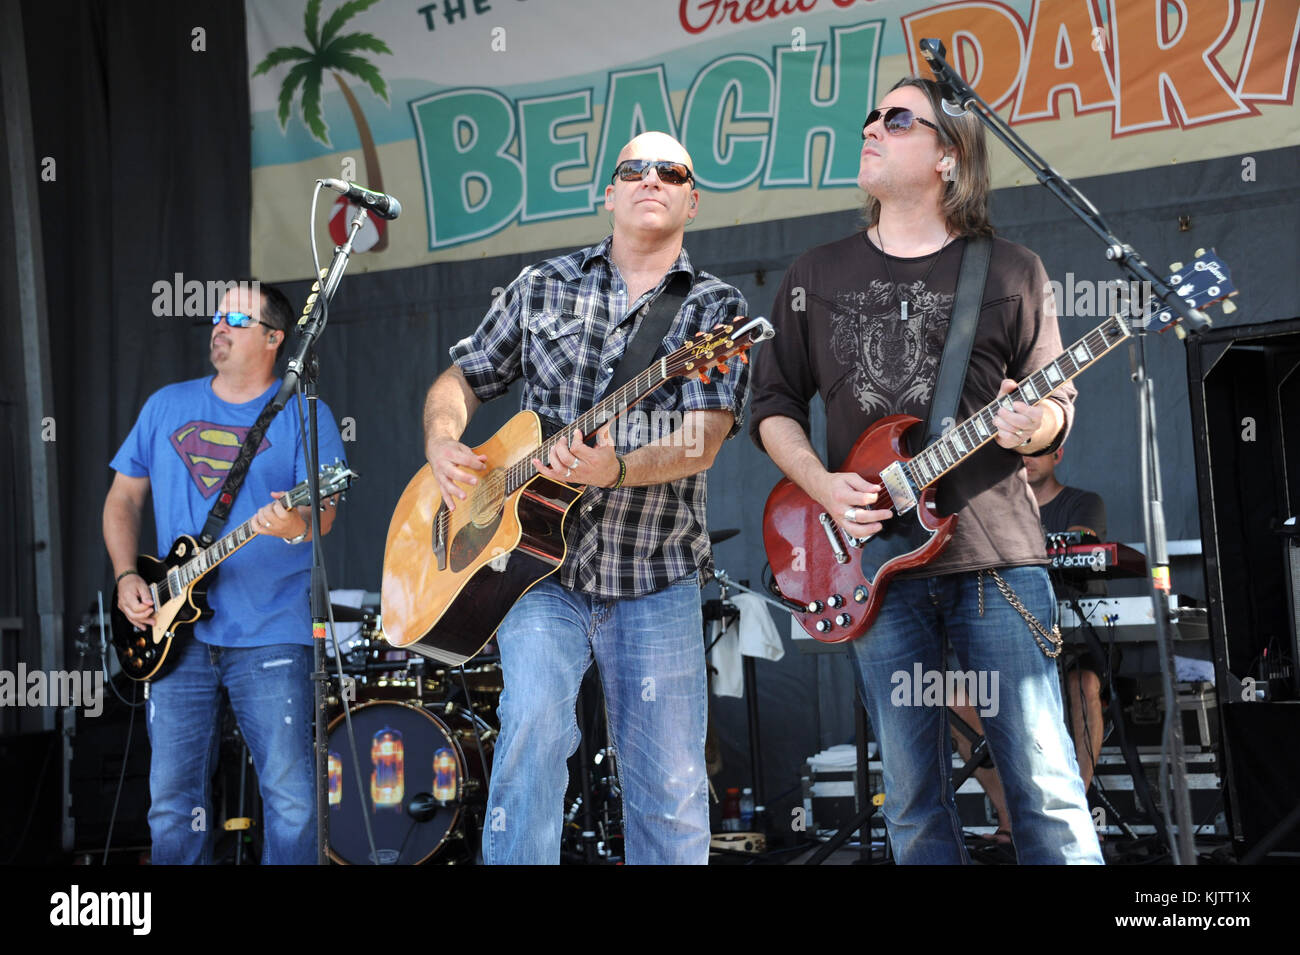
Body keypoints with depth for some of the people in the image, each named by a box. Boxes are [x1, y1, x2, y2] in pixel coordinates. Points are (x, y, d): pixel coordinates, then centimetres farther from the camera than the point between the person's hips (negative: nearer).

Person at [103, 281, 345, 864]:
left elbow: (323, 508, -9)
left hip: (270, 634, -4)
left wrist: (297, 524, -32)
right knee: (173, 799, 6)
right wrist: (126, 577, 3)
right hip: (174, 629, 4)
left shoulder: (303, 414, 1)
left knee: (290, 798, -7)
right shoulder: (166, 407, 14)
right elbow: (124, 497, 17)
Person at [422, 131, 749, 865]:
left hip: (656, 576, 0)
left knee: (672, 792, 2)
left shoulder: (719, 308, 2)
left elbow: (701, 441, -11)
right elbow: (460, 380, 16)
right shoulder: (543, 288, 10)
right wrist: (443, 443, -5)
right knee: (535, 718, -22)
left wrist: (617, 468, -30)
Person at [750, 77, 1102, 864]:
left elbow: (1056, 402, 8)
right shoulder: (816, 276, 12)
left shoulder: (1012, 272, 6)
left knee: (1046, 783, -3)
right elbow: (774, 403, 13)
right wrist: (823, 485, -4)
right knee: (915, 795, 7)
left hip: (993, 552, -2)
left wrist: (1033, 427, -16)